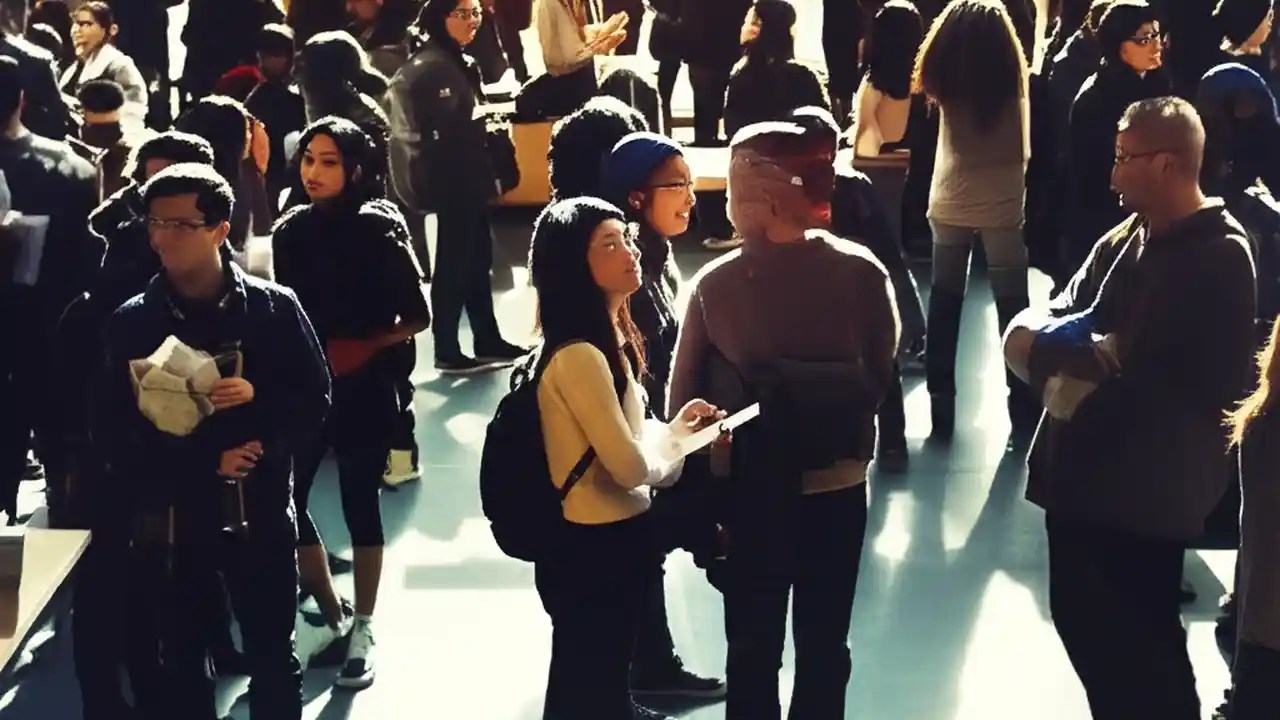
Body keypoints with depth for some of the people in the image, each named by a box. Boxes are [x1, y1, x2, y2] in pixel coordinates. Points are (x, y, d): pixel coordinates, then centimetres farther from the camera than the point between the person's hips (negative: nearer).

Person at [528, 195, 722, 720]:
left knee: (602, 674, 27)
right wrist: (676, 437, -4)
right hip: (593, 547, -9)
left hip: (613, 534, 9)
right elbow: (631, 466, -23)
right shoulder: (578, 355, -25)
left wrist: (675, 428, -4)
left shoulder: (606, 337, 8)